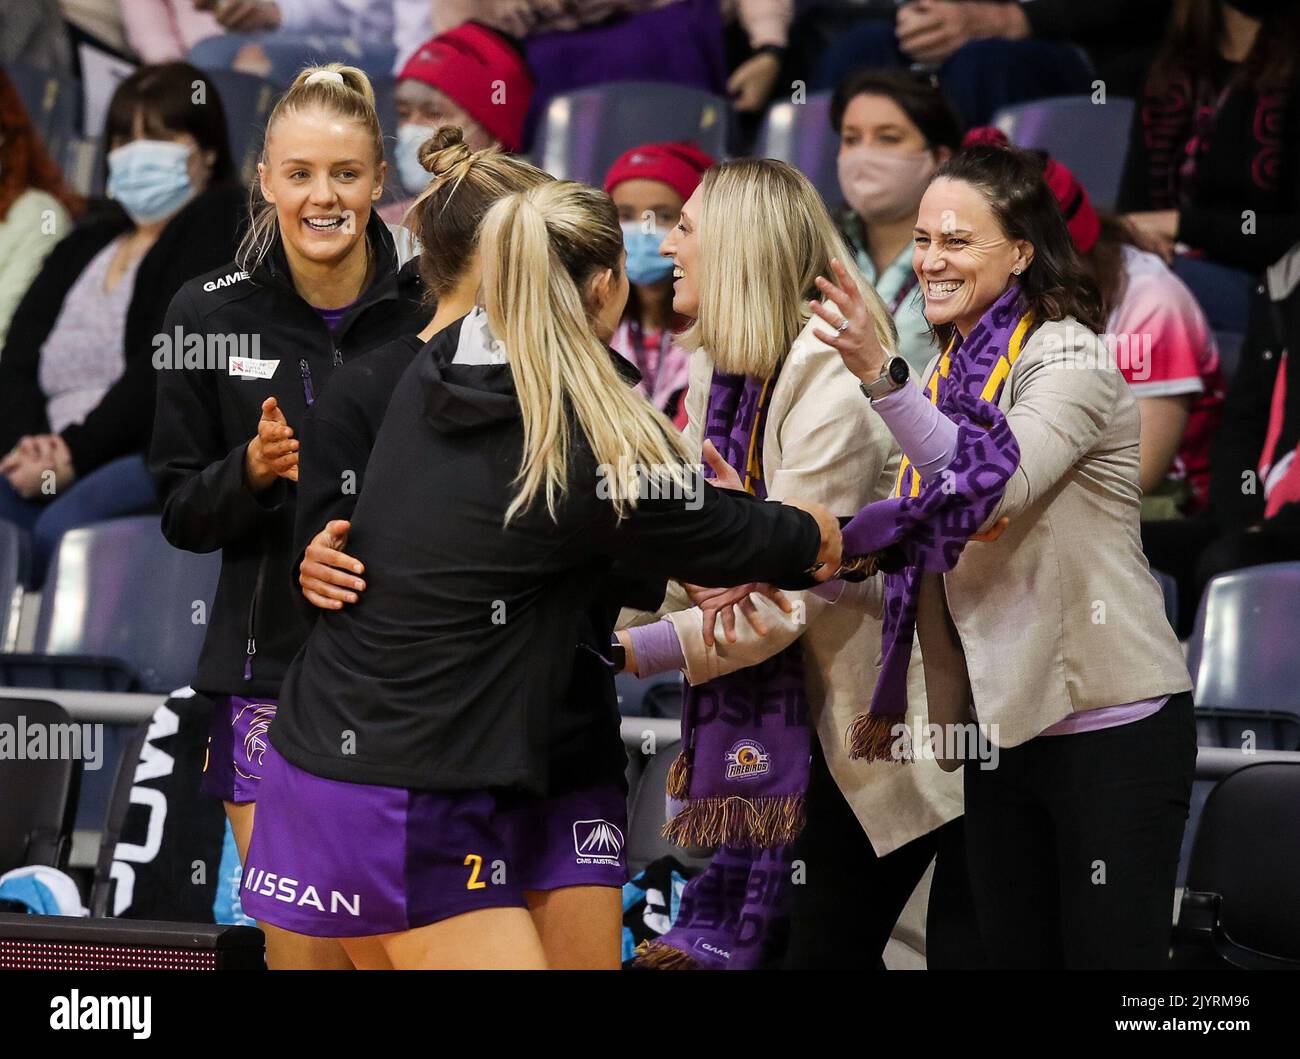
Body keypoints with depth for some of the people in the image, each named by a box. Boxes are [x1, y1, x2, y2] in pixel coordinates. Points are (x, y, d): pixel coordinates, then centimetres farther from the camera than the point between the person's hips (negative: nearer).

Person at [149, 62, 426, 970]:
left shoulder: (429, 311, -2)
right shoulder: (212, 314, 1)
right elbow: (182, 514, 5)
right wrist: (253, 470, -14)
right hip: (272, 666, 1)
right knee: (301, 951, 1)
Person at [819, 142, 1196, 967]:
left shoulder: (1067, 360, -11)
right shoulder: (951, 371, 13)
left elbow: (998, 483, -29)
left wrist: (882, 376, -38)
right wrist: (890, 697, 13)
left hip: (1109, 727, -8)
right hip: (1002, 728, 8)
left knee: (1110, 953, -7)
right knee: (1017, 953, 9)